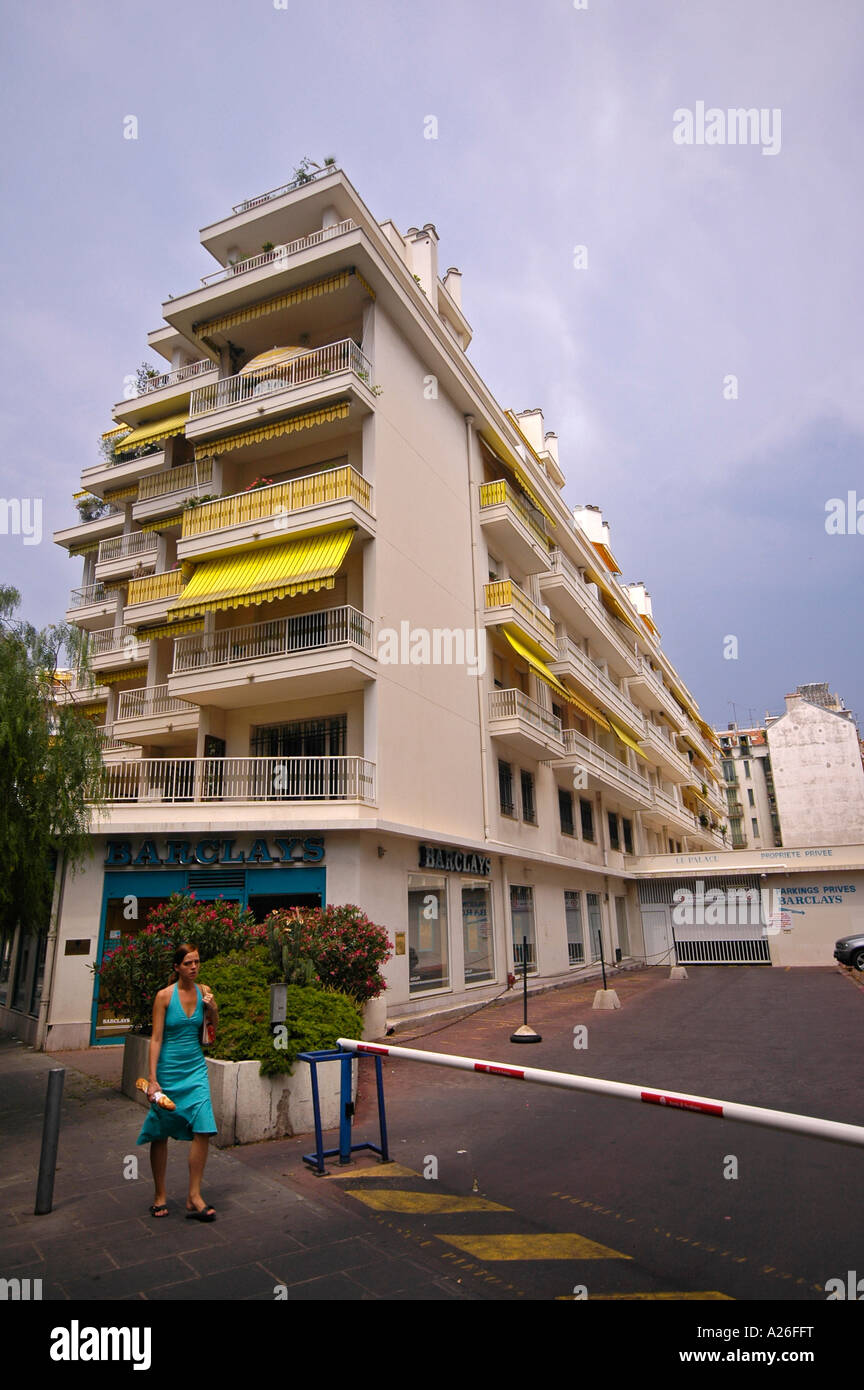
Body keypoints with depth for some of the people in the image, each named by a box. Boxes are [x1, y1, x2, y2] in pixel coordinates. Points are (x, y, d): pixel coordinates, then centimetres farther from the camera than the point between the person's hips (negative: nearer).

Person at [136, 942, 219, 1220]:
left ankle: (194, 1197, 6)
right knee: (161, 1134, 9)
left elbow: (215, 1028, 11)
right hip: (168, 1069, -3)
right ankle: (159, 1195, 27)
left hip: (195, 1069, 3)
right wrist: (152, 1079, -13)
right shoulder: (165, 996, -9)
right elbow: (156, 1038, -9)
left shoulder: (203, 991, 1)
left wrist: (213, 1008, -9)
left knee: (203, 1129, -7)